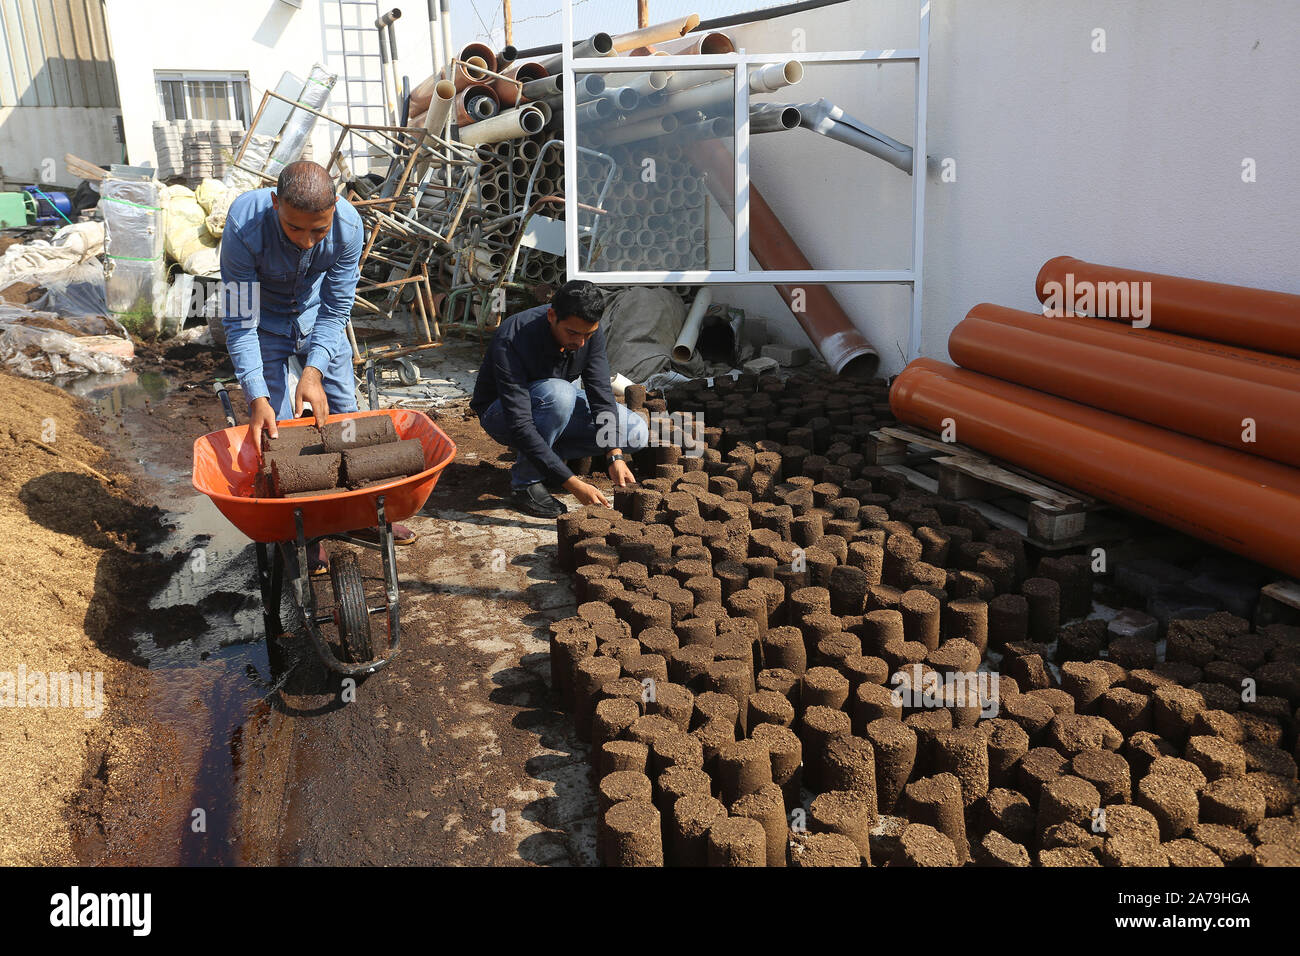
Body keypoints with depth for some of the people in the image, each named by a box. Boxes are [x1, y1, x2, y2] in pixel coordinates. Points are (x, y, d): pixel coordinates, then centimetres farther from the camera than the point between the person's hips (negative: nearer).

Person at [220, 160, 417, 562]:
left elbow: (335, 310, -21)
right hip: (264, 325, -2)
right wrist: (257, 397, -38)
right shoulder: (245, 227, -35)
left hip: (317, 320, 2)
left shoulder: (348, 225, -30)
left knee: (343, 412, 7)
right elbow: (240, 320, -29)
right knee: (274, 426, -7)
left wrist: (314, 371, -34)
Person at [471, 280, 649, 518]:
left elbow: (601, 394, -17)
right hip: (501, 414, -5)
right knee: (559, 393, -39)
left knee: (636, 433, -12)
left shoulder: (590, 332, -19)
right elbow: (520, 427, -39)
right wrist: (572, 483, -44)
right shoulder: (511, 342, -36)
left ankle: (544, 458, 0)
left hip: (557, 404, 6)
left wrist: (615, 456, -31)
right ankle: (525, 483, -20)